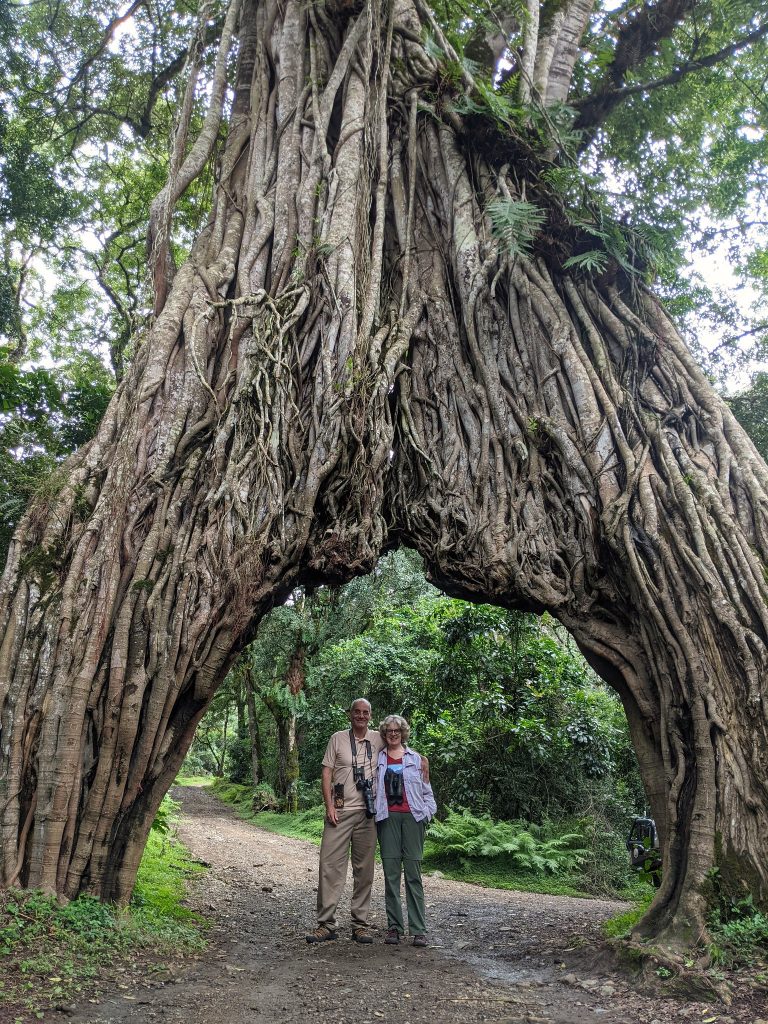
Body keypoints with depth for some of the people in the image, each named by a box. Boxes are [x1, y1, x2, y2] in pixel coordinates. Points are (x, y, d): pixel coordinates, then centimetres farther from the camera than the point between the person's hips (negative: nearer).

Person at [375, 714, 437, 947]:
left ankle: (418, 929, 0)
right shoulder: (378, 759, 12)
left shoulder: (415, 758, 12)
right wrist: (374, 811, 1)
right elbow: (372, 787, 13)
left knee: (413, 872, -4)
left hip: (412, 817, -1)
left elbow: (426, 790, 12)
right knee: (391, 872, 0)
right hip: (388, 817, 1)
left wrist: (428, 811, -1)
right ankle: (394, 926, 9)